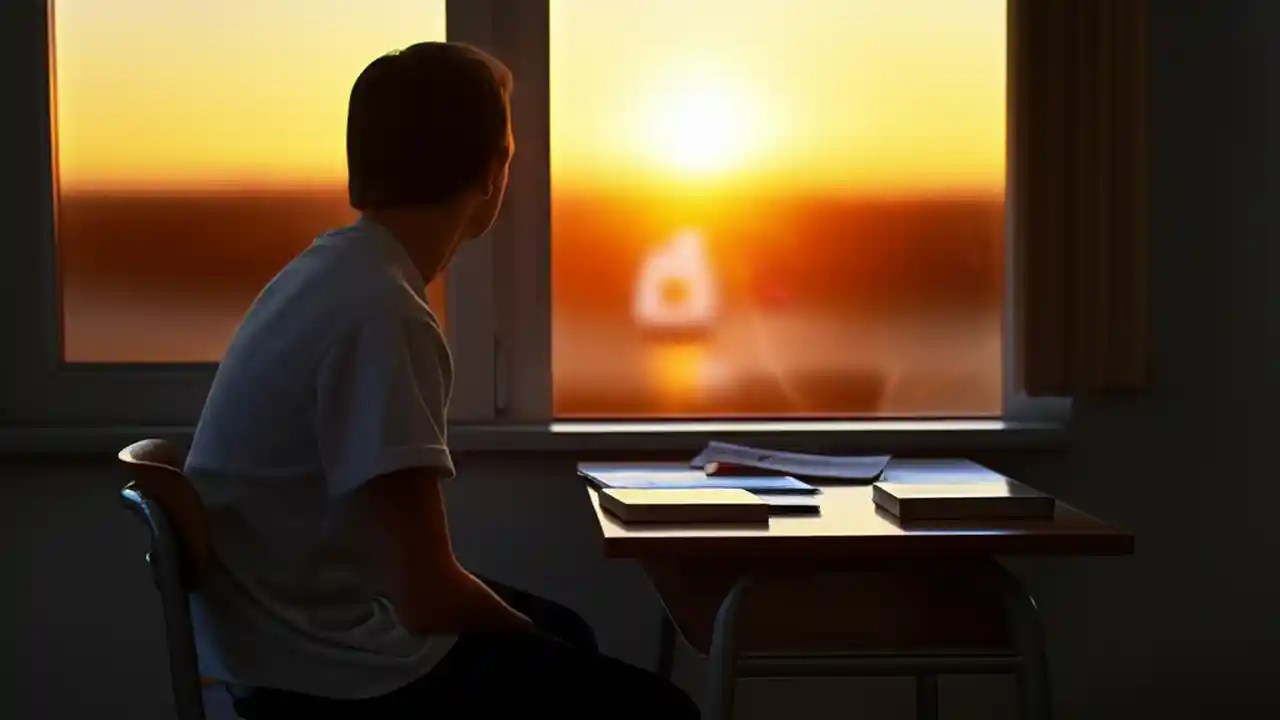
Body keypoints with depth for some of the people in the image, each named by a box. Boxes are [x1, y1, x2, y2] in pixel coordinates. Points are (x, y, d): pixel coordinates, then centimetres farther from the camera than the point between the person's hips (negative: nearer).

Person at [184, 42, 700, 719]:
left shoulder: (334, 268, 5)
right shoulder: (383, 313, -25)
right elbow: (429, 598, -27)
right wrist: (524, 631, -6)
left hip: (291, 628, 10)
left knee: (568, 638, 27)